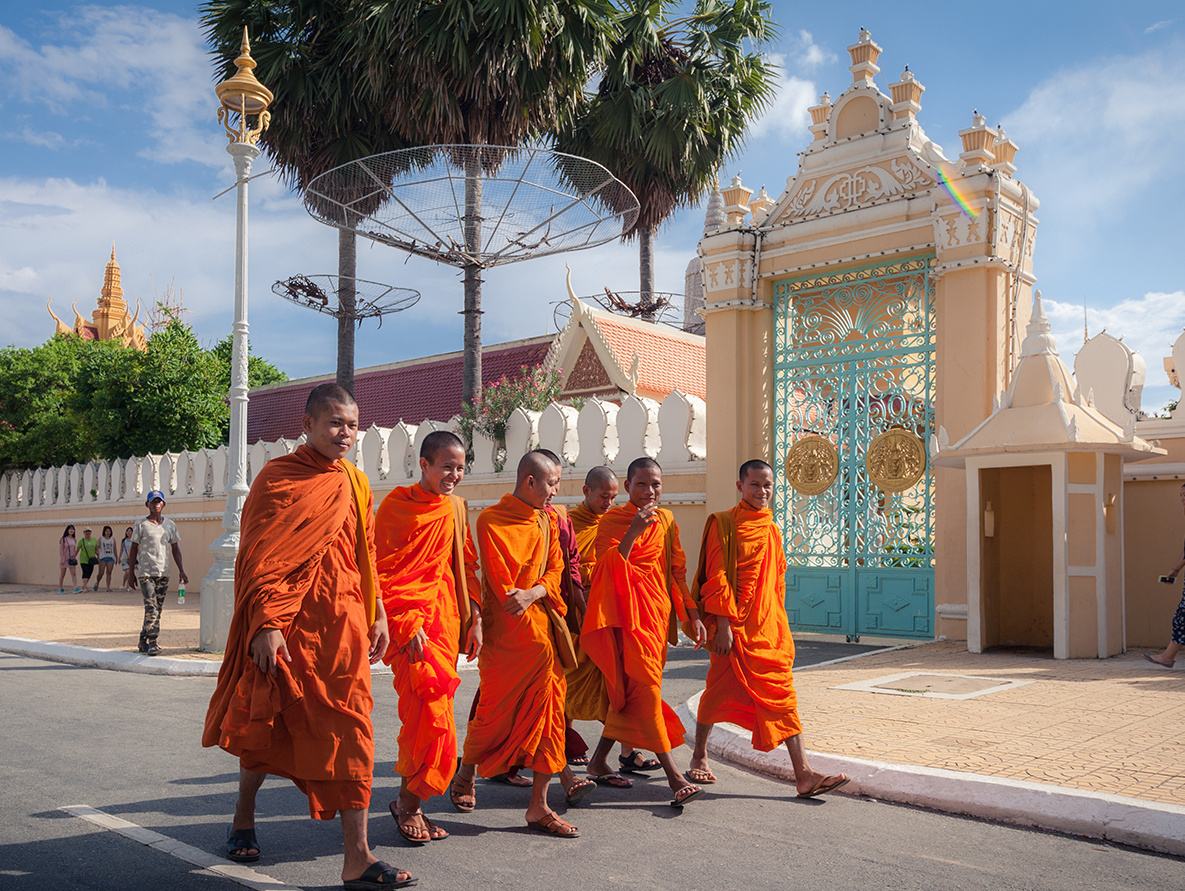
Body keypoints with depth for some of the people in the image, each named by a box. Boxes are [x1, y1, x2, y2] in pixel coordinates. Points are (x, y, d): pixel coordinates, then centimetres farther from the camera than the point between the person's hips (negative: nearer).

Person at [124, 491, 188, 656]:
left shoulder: (170, 525, 10)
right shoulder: (140, 526, 1)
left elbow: (175, 549, 11)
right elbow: (134, 549, 4)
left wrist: (181, 570, 3)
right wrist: (130, 571, 1)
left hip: (163, 573, 4)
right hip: (145, 572, -4)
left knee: (157, 609, 6)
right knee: (151, 607, -13)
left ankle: (143, 641, 17)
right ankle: (151, 643, -12)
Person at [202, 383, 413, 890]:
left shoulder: (356, 484, 11)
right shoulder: (278, 478, -6)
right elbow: (259, 557, -10)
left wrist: (377, 615, 12)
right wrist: (266, 625, -18)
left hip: (341, 625, 5)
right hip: (286, 625, -5)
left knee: (350, 734, 1)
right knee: (268, 724, 9)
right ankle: (243, 819, 35)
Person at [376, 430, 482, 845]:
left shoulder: (456, 507, 12)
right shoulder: (397, 504, -6)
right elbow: (383, 573, -9)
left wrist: (474, 618, 9)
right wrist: (409, 625, -15)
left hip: (446, 618, 6)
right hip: (410, 622, -6)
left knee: (426, 716, 7)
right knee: (431, 714, -12)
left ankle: (411, 801, 18)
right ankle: (409, 801, 5)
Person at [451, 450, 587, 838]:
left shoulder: (548, 521, 13)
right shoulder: (491, 521, -7)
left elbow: (554, 570, 7)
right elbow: (500, 582, -11)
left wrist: (532, 594, -15)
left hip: (543, 628, 6)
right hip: (508, 631, -6)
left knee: (548, 712, 3)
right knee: (496, 711, 6)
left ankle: (539, 806, 10)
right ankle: (465, 775, 33)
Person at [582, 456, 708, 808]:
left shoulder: (666, 520, 11)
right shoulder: (612, 520, -4)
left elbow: (677, 571, 15)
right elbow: (608, 569, -15)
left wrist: (692, 615, 11)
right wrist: (633, 532, -25)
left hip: (658, 610, 6)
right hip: (628, 612, -6)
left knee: (630, 689, 10)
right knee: (646, 686, -11)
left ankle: (599, 759, 24)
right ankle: (674, 776, -10)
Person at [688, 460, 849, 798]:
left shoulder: (772, 530, 14)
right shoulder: (723, 524, -5)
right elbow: (716, 576, -11)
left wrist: (779, 624, 14)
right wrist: (723, 623, -17)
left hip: (769, 627, 6)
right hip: (733, 626, -5)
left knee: (783, 694, 0)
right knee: (720, 691, 5)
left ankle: (803, 774, -2)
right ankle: (699, 756, 27)